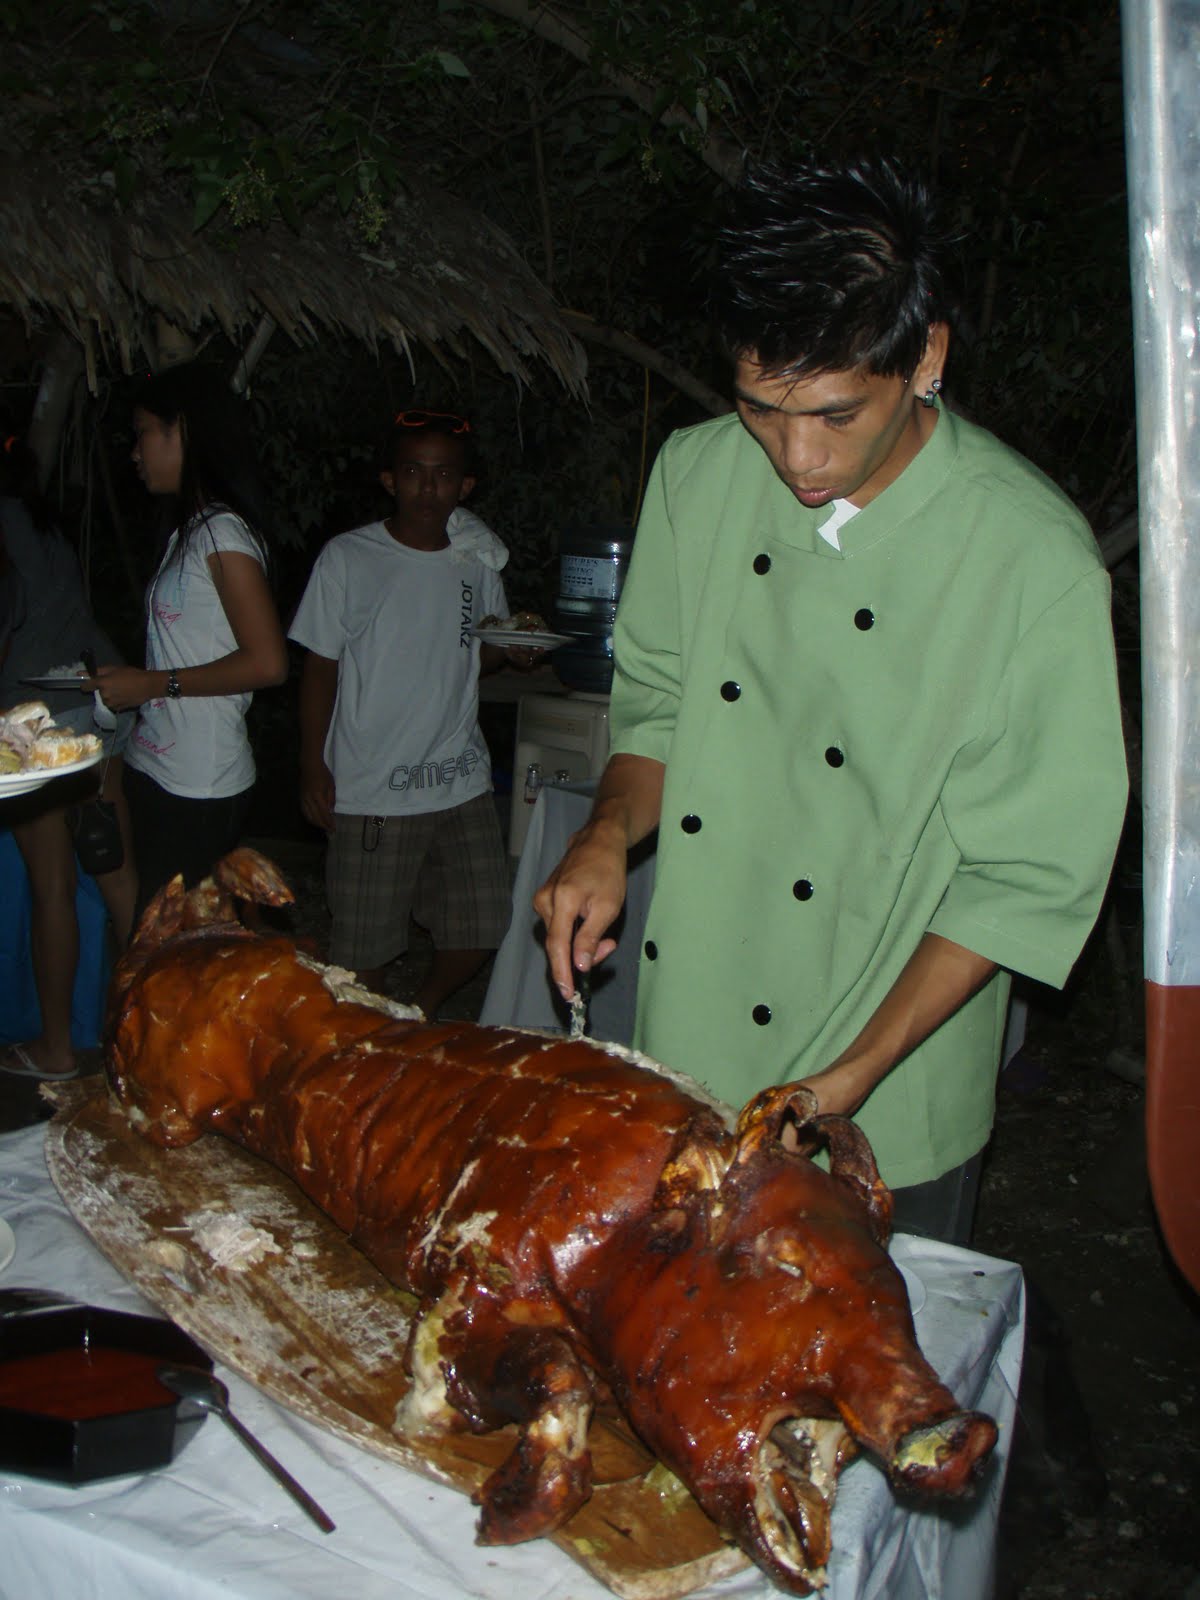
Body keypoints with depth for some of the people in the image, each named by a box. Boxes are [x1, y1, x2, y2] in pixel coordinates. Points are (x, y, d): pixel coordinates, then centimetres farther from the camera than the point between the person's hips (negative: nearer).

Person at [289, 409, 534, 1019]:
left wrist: (513, 649, -3)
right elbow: (320, 666, 0)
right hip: (371, 791, -4)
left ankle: (418, 1022, 31)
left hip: (462, 783, 4)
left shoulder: (478, 562, 8)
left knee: (482, 926, 5)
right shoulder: (348, 558, -3)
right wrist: (313, 765, -6)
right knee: (365, 947, 2)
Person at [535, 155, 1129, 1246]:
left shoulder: (1040, 563, -20)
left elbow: (1031, 877, -14)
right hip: (682, 1058, 4)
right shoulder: (697, 474, -6)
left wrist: (856, 1075, -18)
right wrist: (609, 836, -13)